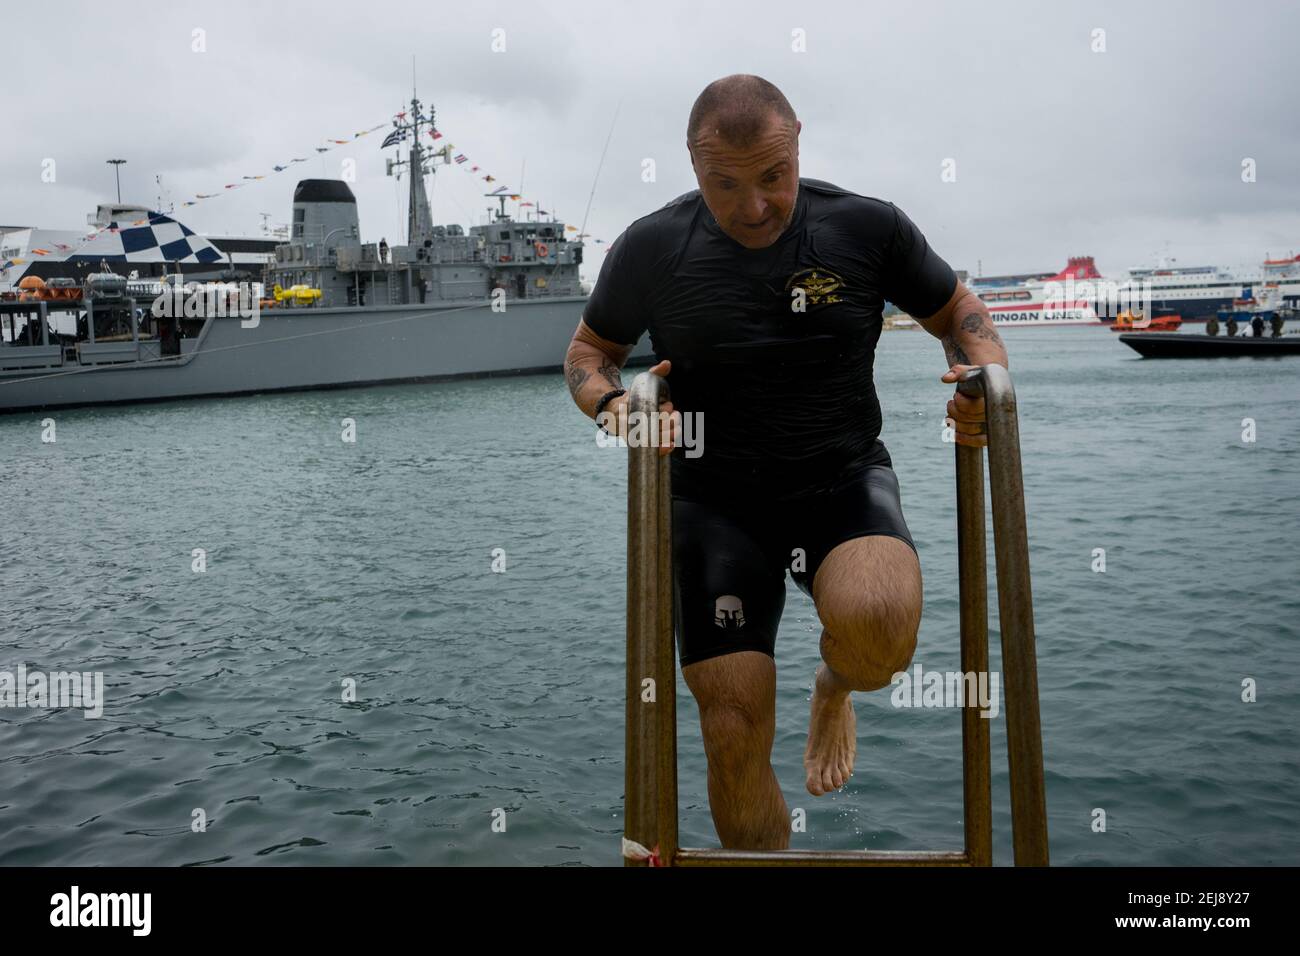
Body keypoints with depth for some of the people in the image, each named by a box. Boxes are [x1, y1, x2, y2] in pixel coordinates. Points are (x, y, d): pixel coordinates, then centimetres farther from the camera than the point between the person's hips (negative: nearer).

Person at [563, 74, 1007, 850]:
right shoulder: (652, 249, -5)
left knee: (877, 622, -33)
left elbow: (962, 313, 8)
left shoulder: (868, 228, -5)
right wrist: (613, 401, -15)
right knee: (735, 732, -7)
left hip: (845, 479, 0)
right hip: (716, 501, 1)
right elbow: (588, 354, 9)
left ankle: (836, 690, 7)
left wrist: (987, 379, -14)